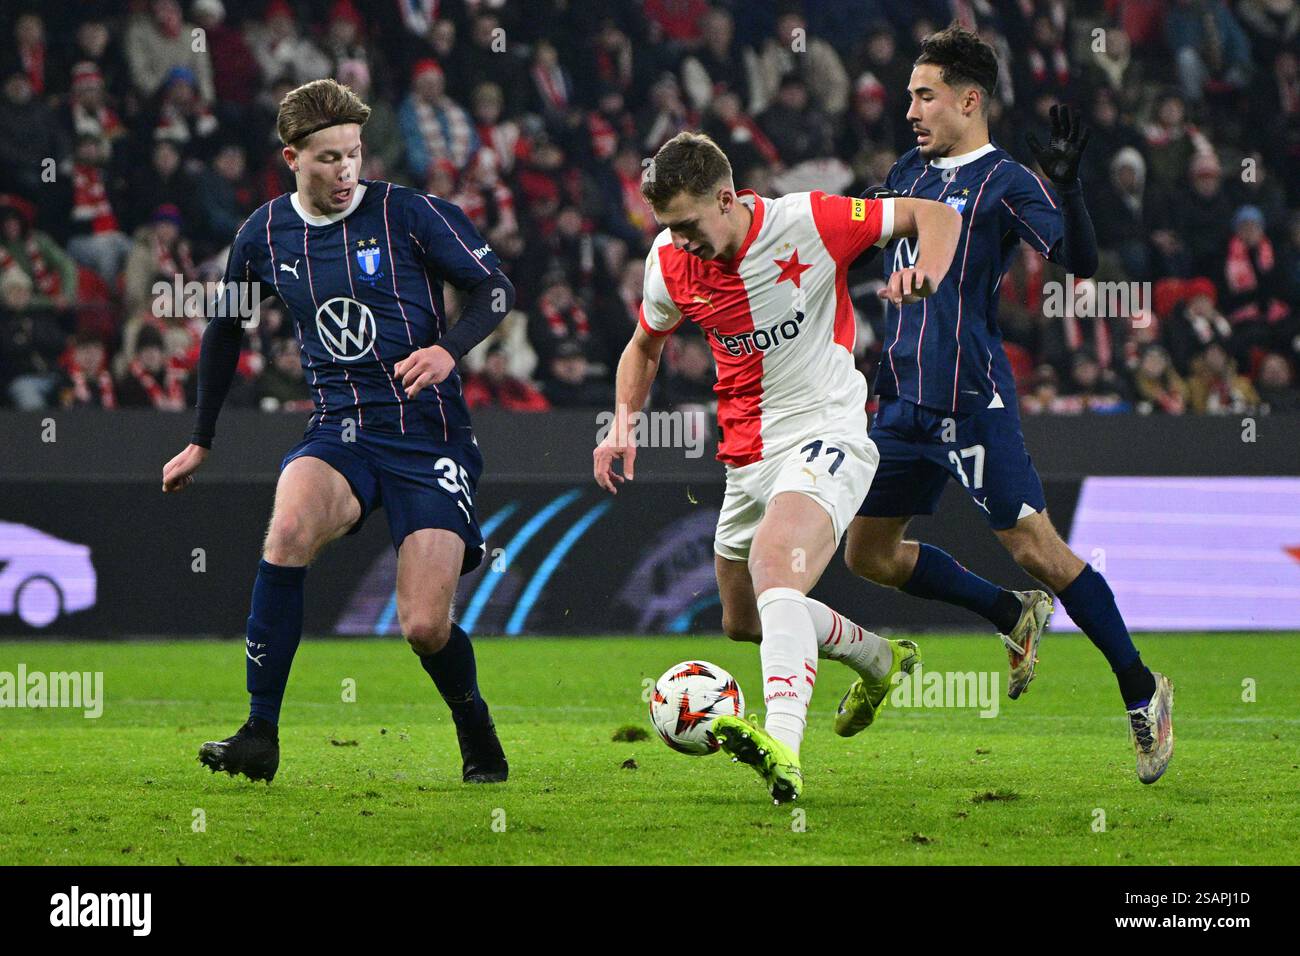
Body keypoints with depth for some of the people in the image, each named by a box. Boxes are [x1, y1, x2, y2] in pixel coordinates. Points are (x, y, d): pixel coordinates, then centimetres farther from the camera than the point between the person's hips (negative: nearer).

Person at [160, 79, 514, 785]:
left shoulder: (407, 214, -6)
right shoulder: (264, 236, 5)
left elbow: (496, 289, -1)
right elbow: (226, 328, 21)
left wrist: (448, 350, -20)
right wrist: (201, 441, 26)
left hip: (428, 434, -3)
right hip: (338, 429, 3)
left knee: (424, 627, -12)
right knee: (290, 526, -32)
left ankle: (477, 736, 24)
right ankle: (260, 736, -25)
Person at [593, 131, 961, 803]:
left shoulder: (807, 222, -16)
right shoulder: (669, 264, -1)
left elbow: (934, 215, -7)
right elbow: (646, 343, 20)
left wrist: (927, 272, -28)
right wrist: (624, 421, 4)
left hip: (826, 431, -7)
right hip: (748, 456, 7)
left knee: (773, 565, -34)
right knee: (742, 621, 18)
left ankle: (783, 747, -53)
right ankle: (879, 659, 45)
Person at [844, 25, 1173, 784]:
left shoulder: (1003, 182, -8)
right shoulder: (909, 172, 12)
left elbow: (1078, 261, -21)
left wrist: (1068, 186, -35)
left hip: (974, 400, -8)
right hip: (903, 400, 8)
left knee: (1035, 548, -11)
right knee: (870, 553, 11)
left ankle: (1141, 691, 0)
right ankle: (1016, 619, 27)